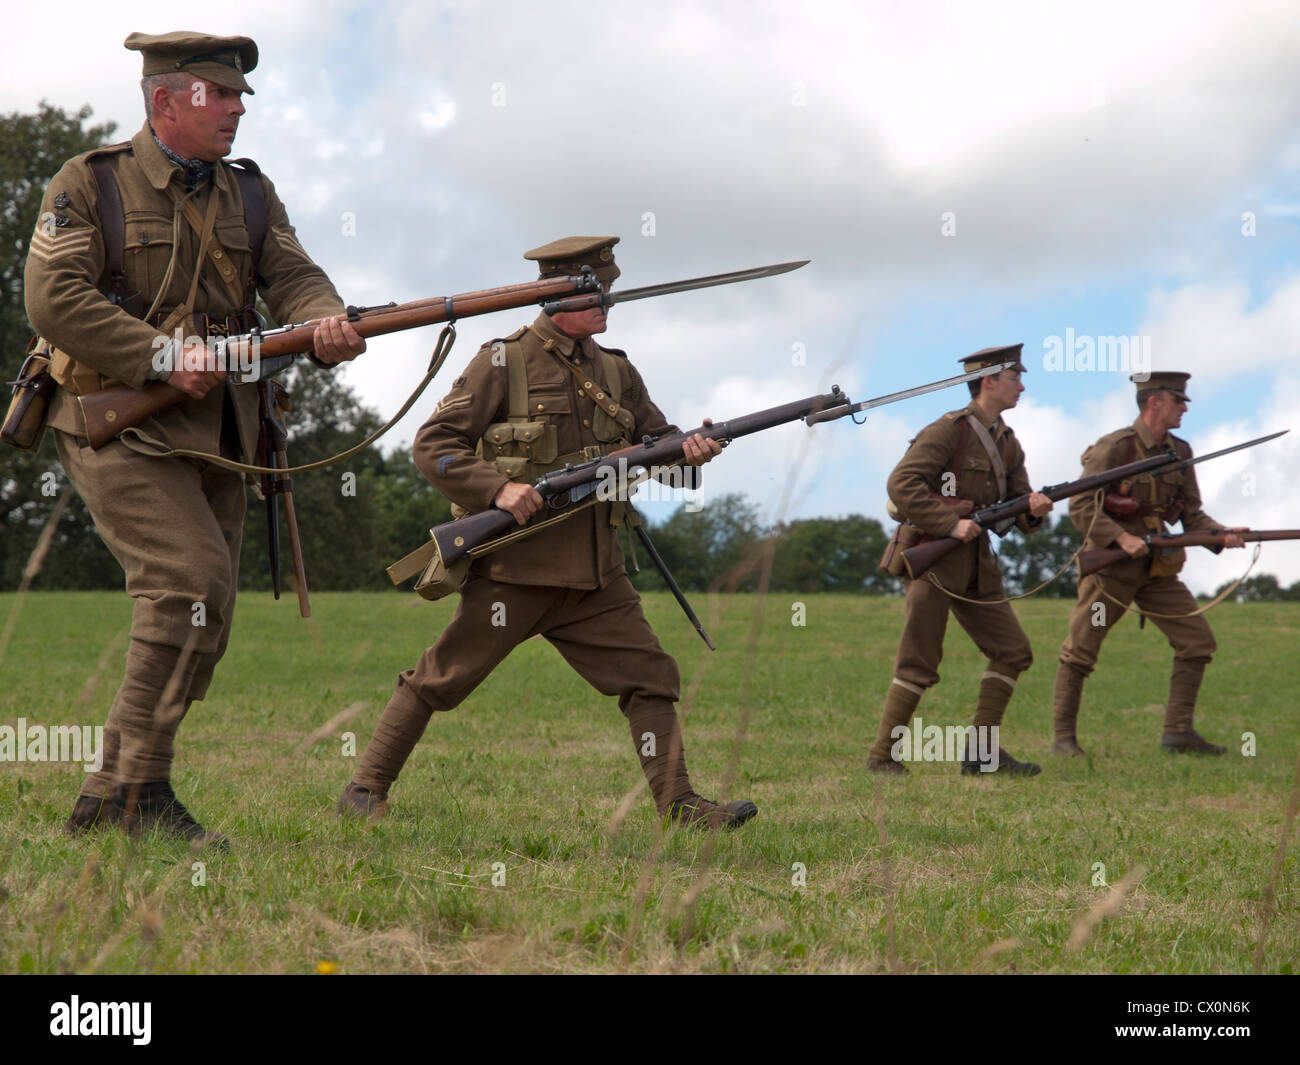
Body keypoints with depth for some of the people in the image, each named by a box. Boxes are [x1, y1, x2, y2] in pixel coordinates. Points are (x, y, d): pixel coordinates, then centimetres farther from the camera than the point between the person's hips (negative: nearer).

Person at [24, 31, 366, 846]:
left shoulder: (251, 196, 14)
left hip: (213, 436, 7)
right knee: (192, 576, -23)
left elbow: (293, 278, 1)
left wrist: (329, 326, -23)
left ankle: (106, 803, 15)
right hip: (118, 426, -7)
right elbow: (54, 300, -12)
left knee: (200, 625, 6)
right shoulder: (90, 185, -2)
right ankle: (141, 787, -16)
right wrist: (164, 357, -21)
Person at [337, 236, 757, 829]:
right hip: (512, 567, -5)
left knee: (649, 676, -1)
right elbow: (432, 446, -5)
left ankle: (678, 806, 3)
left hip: (593, 575, 5)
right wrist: (497, 488, -19)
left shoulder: (616, 372, 14)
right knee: (440, 680, 1)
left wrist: (689, 449, -9)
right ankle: (366, 788, 12)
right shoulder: (503, 364, -4)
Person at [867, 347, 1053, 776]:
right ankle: (882, 757, 0)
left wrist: (1033, 510, -9)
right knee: (919, 666, -8)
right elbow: (901, 484, -20)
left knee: (1013, 652, 5)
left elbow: (1018, 513, 14)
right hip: (931, 559, -8)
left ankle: (982, 750, 10)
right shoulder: (949, 430, -11)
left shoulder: (1007, 443, 14)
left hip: (975, 564, 8)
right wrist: (951, 524, -24)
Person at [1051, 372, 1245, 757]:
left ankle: (1178, 731, 7)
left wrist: (1222, 534, -8)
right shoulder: (1114, 448, -13)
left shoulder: (1179, 452, 8)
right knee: (1080, 652, -2)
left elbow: (1192, 514, 11)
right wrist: (1122, 538, -26)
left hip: (1158, 569, 6)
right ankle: (1063, 737, 9)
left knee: (1198, 640, 0)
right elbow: (1080, 507, -16)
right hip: (1110, 566, -6)